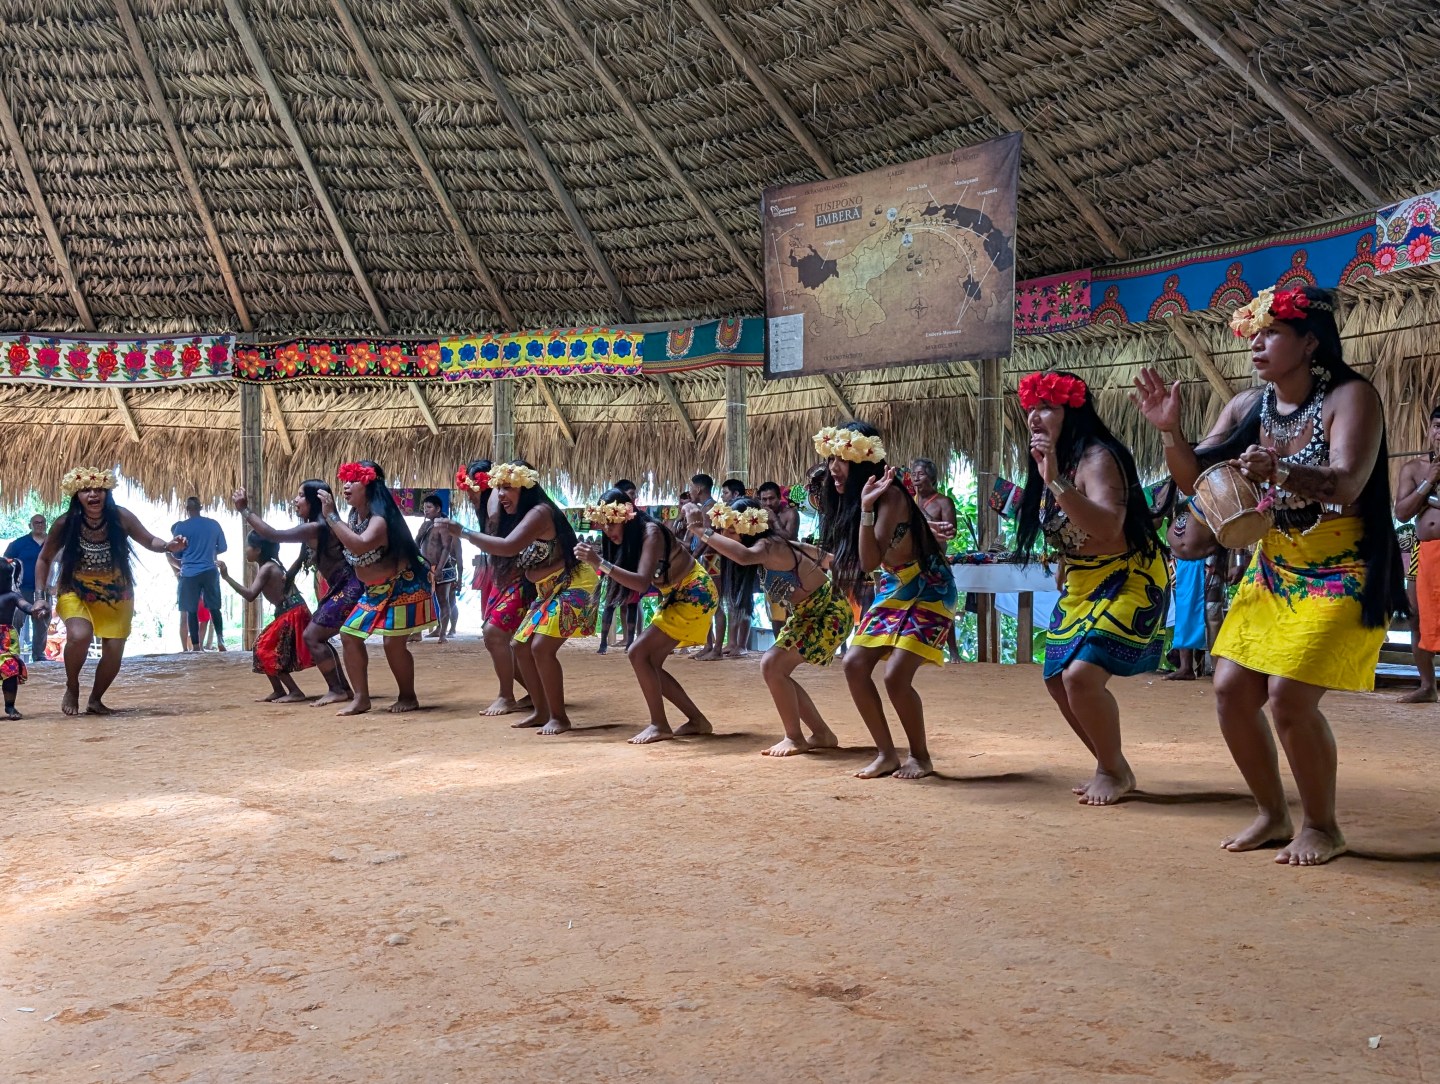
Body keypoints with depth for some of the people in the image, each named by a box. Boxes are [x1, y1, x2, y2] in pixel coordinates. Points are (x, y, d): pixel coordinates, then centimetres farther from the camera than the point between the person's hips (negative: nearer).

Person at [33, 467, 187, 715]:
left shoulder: (121, 517, -19)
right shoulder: (64, 524, -19)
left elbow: (149, 541, -6)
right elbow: (44, 559, -3)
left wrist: (168, 546, -28)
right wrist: (42, 596, -8)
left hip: (116, 595, 2)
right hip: (75, 592, -2)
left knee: (114, 652, 1)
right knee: (80, 636, -28)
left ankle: (95, 699, 28)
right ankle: (71, 688, 1)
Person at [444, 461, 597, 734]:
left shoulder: (539, 512, -20)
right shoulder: (518, 517, 12)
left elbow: (508, 547, -34)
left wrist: (464, 533, -30)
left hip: (574, 588, -11)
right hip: (549, 591, 11)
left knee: (542, 647, -19)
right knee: (522, 646, 9)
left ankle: (559, 717, -9)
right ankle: (542, 711, 19)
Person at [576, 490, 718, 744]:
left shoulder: (650, 532, -24)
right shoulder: (628, 537, 1)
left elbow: (642, 582, -35)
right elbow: (628, 582, -6)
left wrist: (600, 564, -41)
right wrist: (595, 559, -17)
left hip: (696, 595, -9)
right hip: (675, 597, 9)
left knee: (639, 653, -15)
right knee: (649, 664, 5)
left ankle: (659, 725, -6)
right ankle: (697, 720, 14)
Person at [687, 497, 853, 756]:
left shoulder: (768, 546, -26)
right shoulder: (773, 543, 1)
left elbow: (745, 555, -51)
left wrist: (705, 531, -46)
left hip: (830, 614, -10)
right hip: (807, 614, 10)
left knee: (772, 666, -16)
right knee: (776, 670, 6)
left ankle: (795, 738, -1)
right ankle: (822, 735, 15)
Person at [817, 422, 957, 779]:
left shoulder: (889, 496, -25)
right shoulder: (847, 499, -1)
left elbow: (870, 561, -33)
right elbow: (867, 562, -4)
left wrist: (867, 507, -40)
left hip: (929, 590, -8)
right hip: (892, 589, 8)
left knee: (896, 676, -17)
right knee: (855, 664, -3)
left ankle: (920, 756, 6)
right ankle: (886, 754, 8)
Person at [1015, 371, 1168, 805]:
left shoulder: (1098, 458, -20)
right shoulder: (1051, 464, 7)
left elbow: (1109, 528, -37)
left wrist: (1057, 482, -42)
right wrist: (1064, 569, 11)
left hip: (1128, 582, -10)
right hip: (1080, 588, 10)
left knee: (1081, 676, -23)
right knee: (1058, 679, 10)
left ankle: (1116, 771, 0)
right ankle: (1110, 768, 26)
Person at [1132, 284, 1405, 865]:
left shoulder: (1350, 397, -16)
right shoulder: (1247, 407, 2)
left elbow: (1348, 484, -31)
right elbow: (1195, 479, 2)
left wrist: (1282, 472, -50)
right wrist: (1170, 430, -16)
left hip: (1342, 576, -6)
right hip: (1272, 571, 7)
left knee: (1289, 695, -17)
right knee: (1231, 689, 0)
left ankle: (1321, 825, 6)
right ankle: (1273, 814, 19)